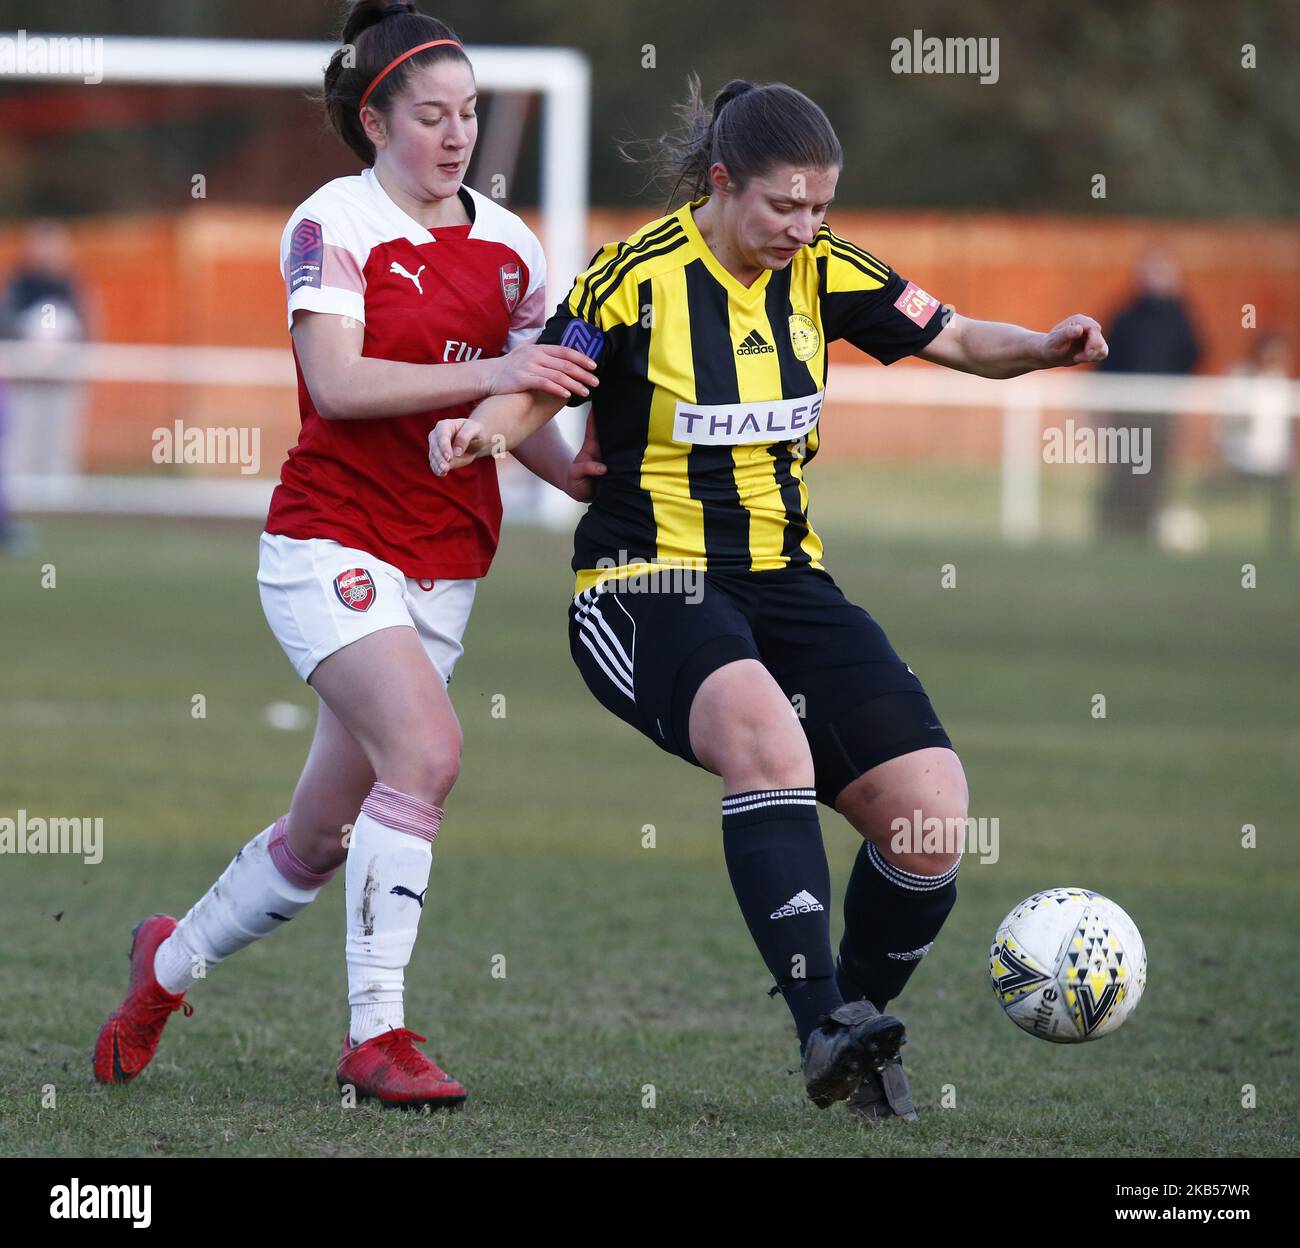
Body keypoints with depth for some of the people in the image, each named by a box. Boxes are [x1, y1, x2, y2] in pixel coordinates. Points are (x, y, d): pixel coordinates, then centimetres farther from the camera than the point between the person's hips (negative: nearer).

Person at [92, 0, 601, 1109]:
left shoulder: (507, 244, 10)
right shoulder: (334, 222, -8)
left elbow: (521, 404, 16)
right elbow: (335, 383, -19)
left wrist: (569, 469, -4)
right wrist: (485, 373, -27)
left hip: (443, 564, 6)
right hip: (331, 542, -6)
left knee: (326, 831, 8)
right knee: (427, 748, -27)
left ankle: (173, 958, 34)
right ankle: (376, 1036, -23)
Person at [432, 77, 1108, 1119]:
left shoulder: (822, 271, 4)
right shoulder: (639, 278, -9)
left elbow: (955, 340, 10)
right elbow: (538, 392, -3)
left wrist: (1042, 347, -10)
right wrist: (485, 429, -24)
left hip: (785, 583, 5)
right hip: (647, 593, -5)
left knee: (931, 818, -10)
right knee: (765, 729, -38)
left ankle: (856, 1049, 13)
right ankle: (824, 1023, -40)